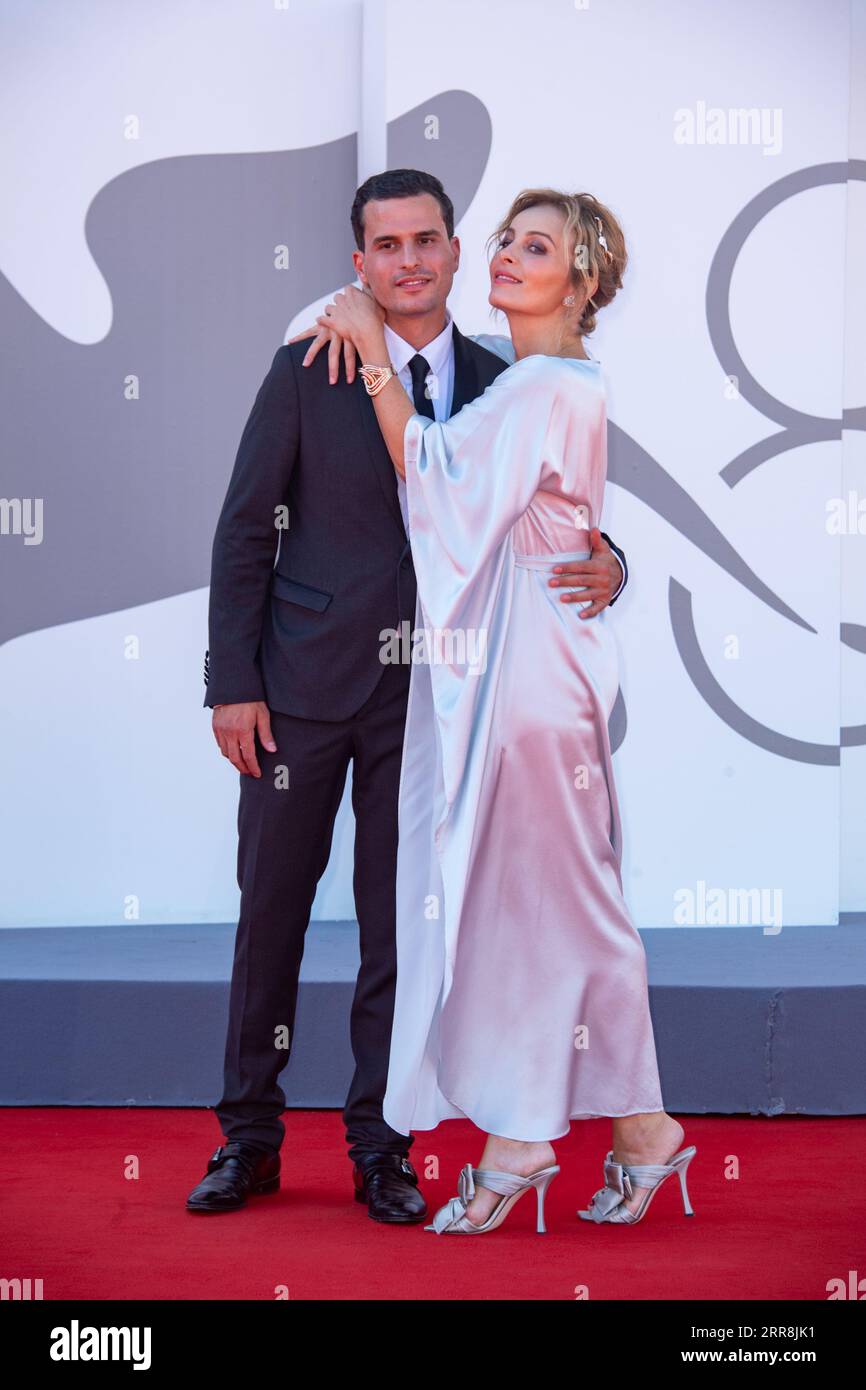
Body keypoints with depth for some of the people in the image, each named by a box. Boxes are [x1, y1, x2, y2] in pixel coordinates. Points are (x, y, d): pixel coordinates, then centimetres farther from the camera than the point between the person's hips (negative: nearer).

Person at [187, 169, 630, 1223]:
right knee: (270, 910, 5)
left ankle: (380, 1150, 17)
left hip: (425, 695, 2)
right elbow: (244, 531, -1)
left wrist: (602, 566, -16)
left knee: (399, 928, 6)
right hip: (303, 682, -1)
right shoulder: (306, 373, -1)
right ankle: (249, 1137, 18)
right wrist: (232, 683, -7)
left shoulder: (500, 388, 5)